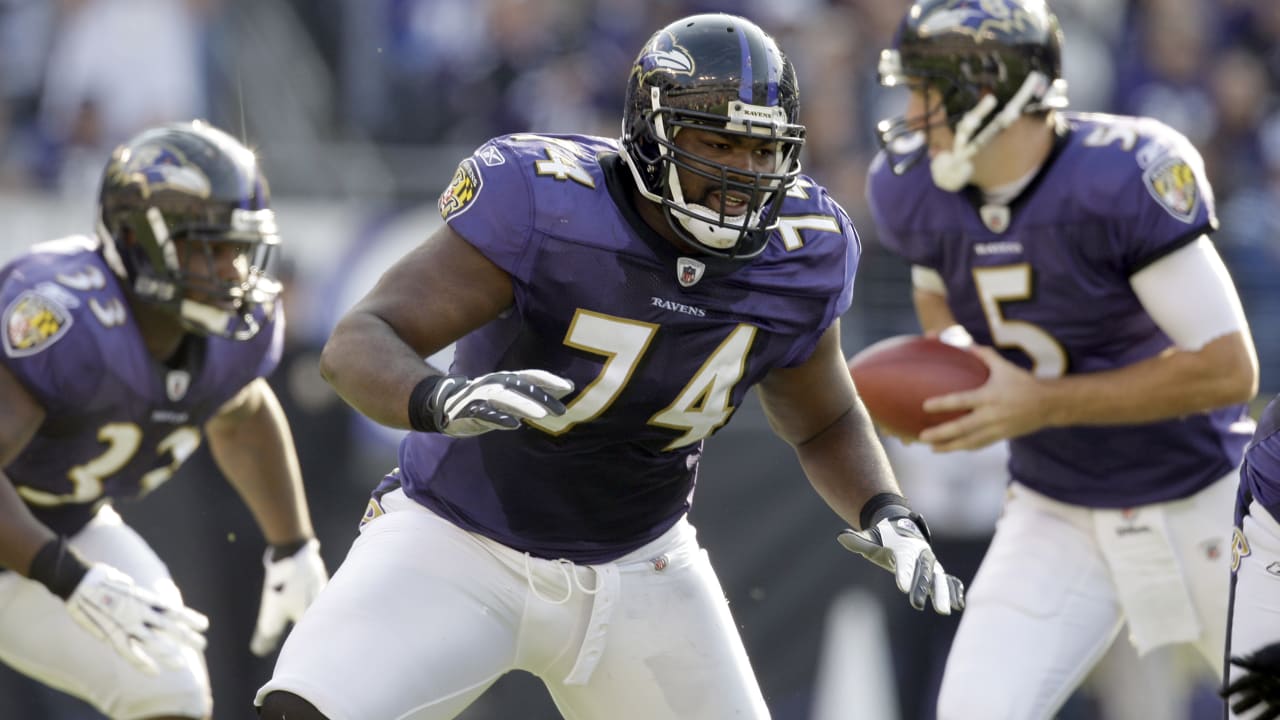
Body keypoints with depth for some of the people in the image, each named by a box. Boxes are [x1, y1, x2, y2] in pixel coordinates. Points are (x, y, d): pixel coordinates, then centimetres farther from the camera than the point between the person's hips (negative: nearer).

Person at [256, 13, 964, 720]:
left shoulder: (796, 259, -9)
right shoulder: (542, 205, -24)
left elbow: (825, 424, 11)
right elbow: (358, 345, -29)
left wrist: (888, 514, -9)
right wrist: (442, 400, -50)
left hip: (636, 568, 4)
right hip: (456, 547, -4)